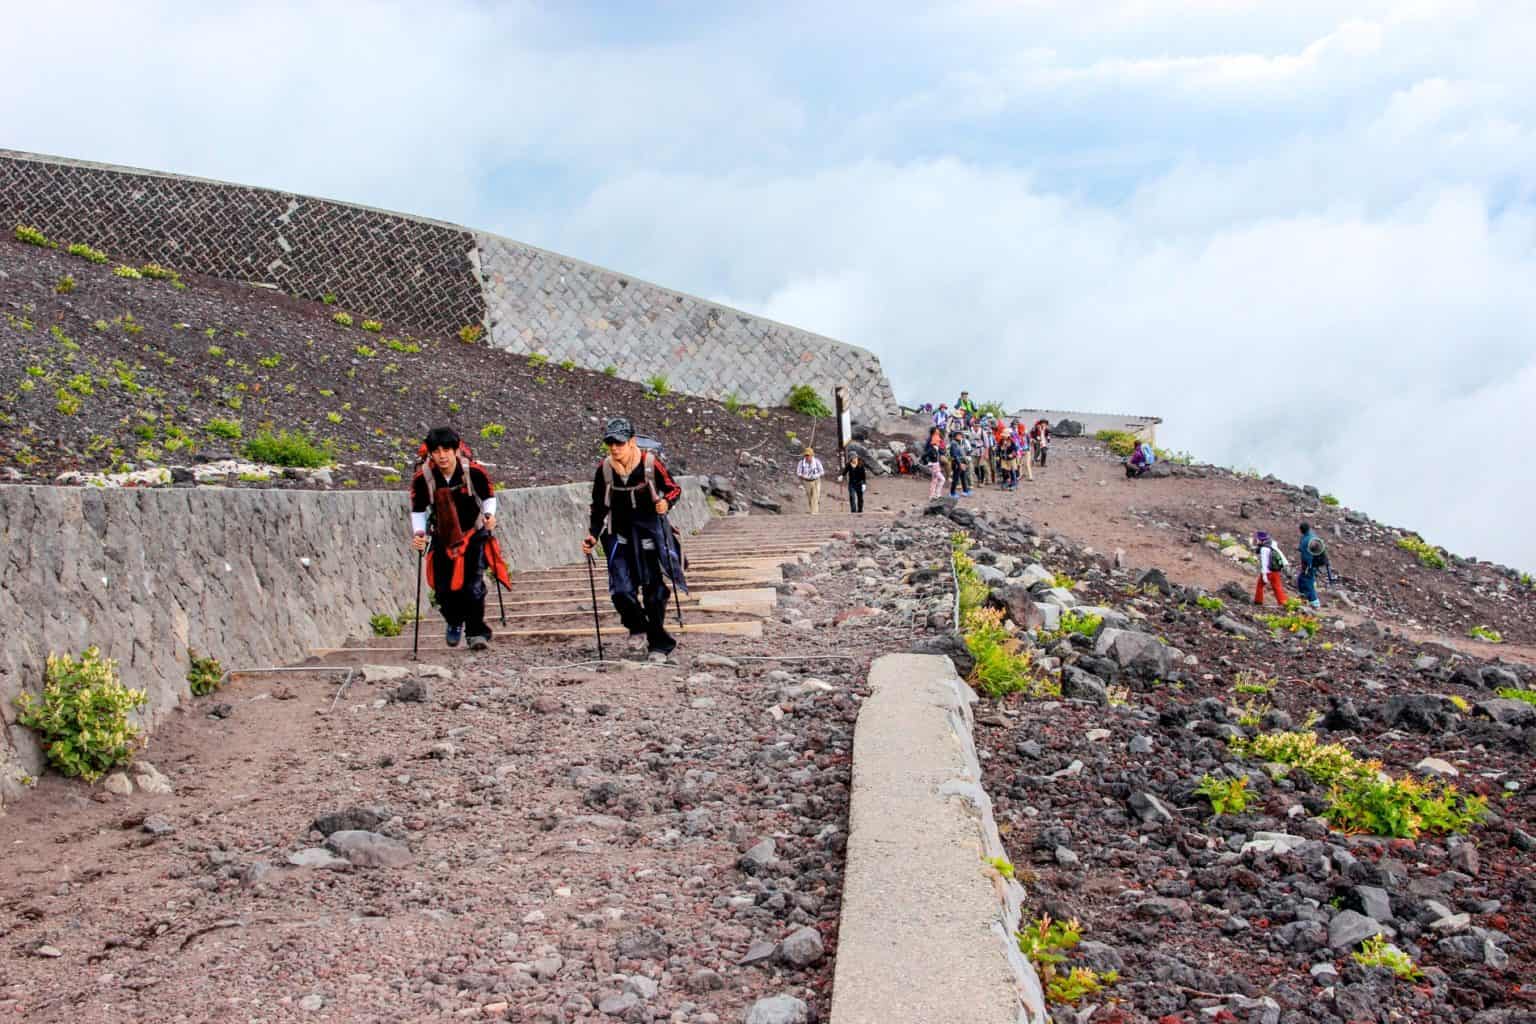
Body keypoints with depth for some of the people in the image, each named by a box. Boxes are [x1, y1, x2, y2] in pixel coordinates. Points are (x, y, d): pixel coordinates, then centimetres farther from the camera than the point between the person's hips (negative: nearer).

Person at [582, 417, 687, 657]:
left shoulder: (651, 464, -13)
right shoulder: (604, 469, -5)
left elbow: (674, 489, -1)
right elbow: (599, 507, 7)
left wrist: (666, 502, -23)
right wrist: (593, 536, -2)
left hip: (650, 531, -2)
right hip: (620, 534, 2)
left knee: (654, 589, 2)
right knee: (622, 590, -10)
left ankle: (659, 644, 17)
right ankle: (637, 628, 20)